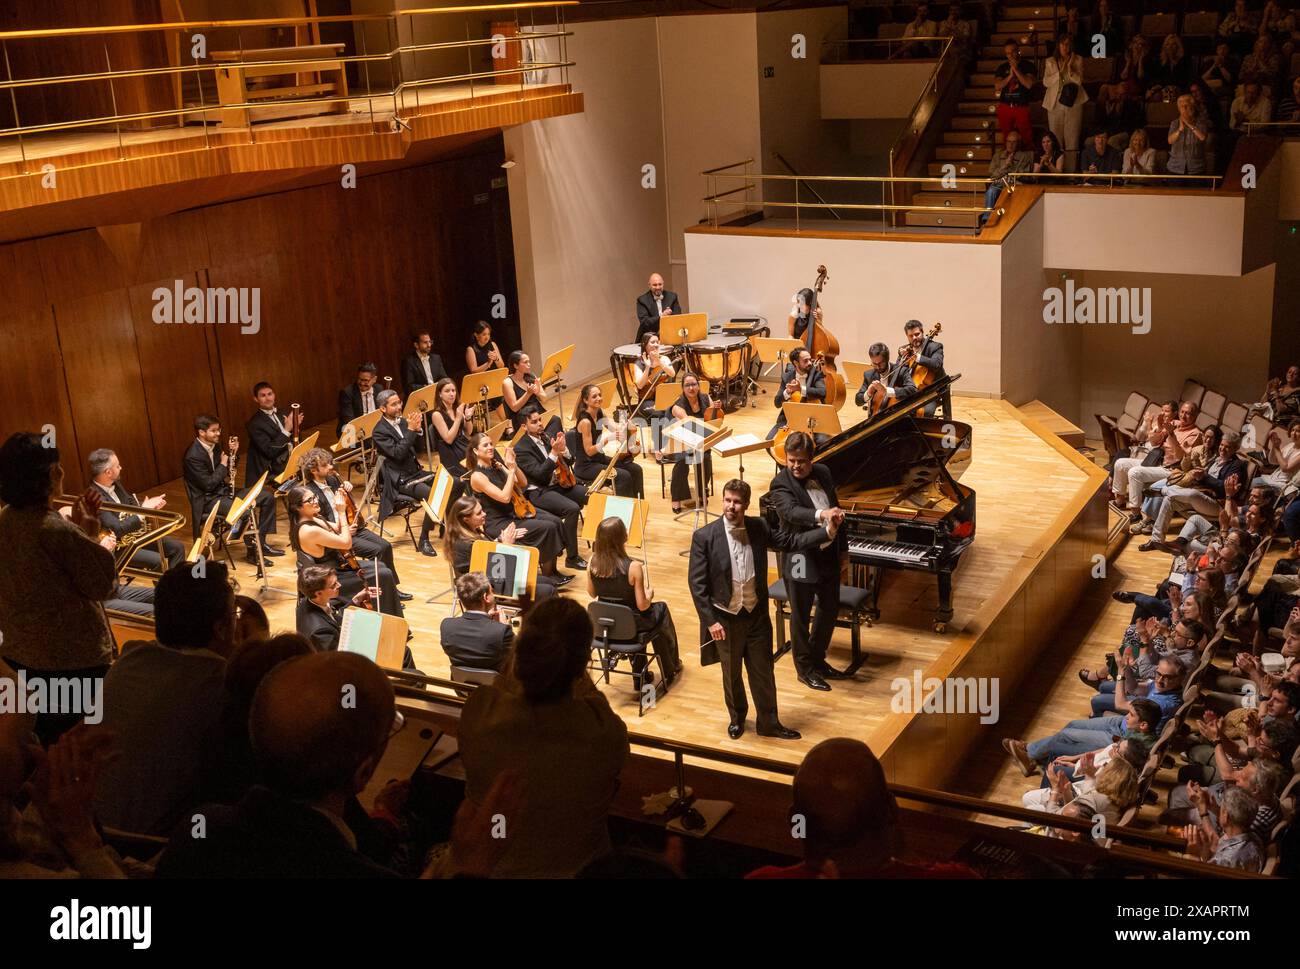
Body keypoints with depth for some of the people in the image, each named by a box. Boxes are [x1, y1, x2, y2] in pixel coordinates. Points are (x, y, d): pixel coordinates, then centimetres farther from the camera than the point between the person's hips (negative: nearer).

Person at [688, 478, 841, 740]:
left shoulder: (759, 528, -5)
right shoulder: (704, 536, -16)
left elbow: (791, 542, 4)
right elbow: (697, 583, -13)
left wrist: (828, 531, -6)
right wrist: (710, 621, -15)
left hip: (757, 615, 3)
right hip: (725, 618, -2)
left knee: (763, 671, 12)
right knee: (732, 673, 16)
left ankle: (769, 723, 29)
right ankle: (737, 718, 39)